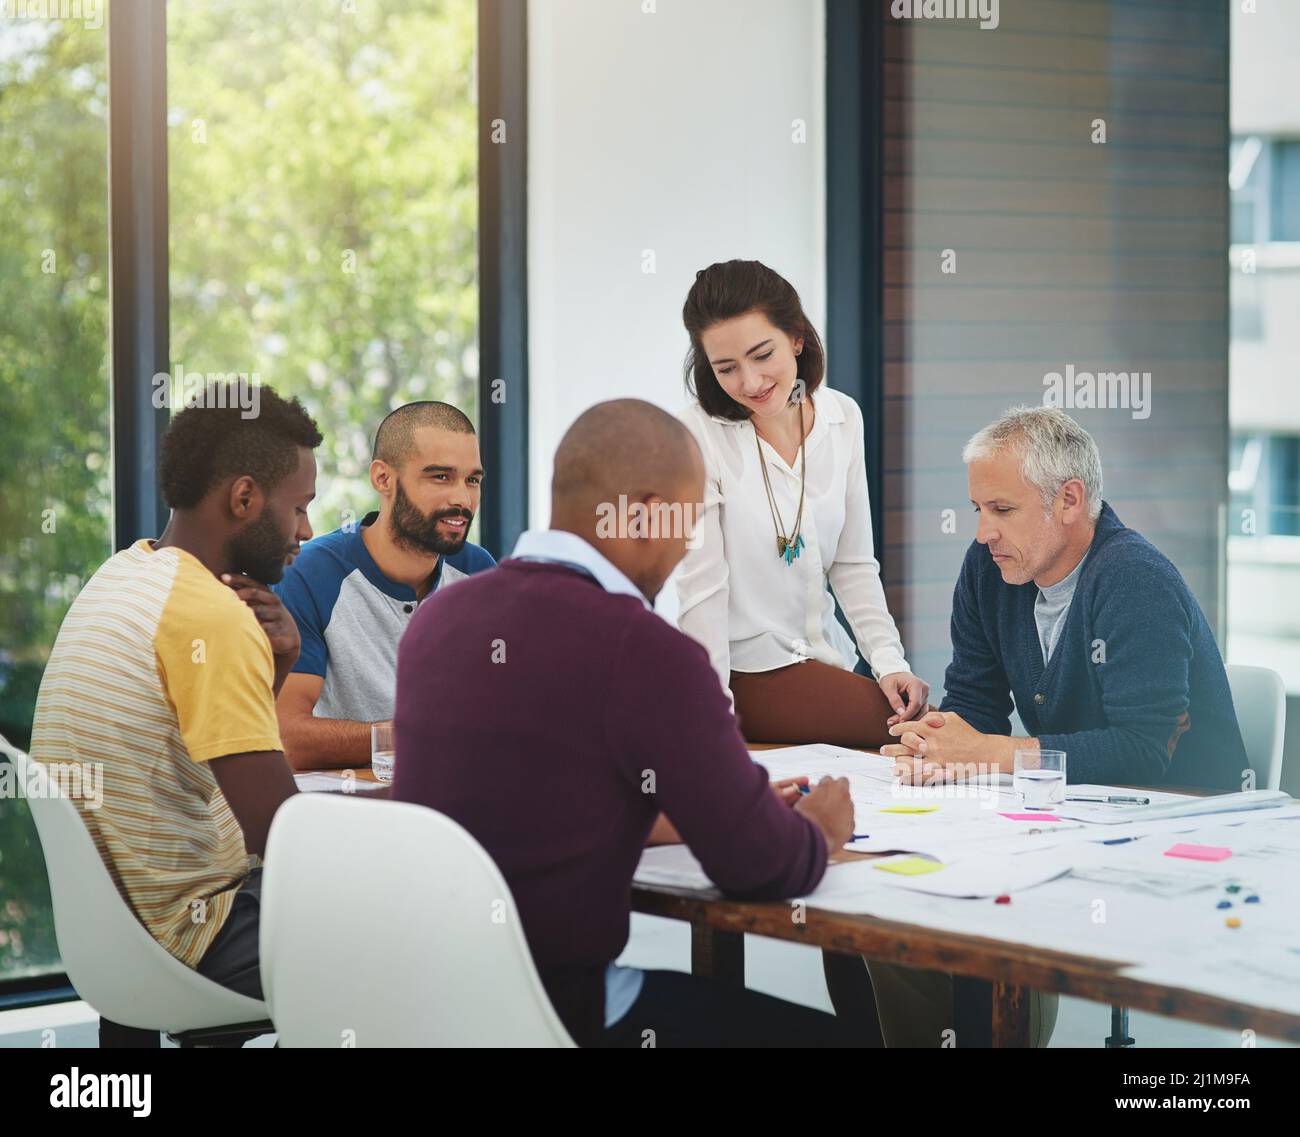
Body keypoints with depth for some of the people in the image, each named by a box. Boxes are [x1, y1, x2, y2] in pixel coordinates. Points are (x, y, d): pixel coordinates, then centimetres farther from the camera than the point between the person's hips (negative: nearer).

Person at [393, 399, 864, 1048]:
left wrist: (667, 819, 22)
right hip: (557, 1012, -8)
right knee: (825, 1035, 11)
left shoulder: (439, 618, 3)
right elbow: (761, 867, -11)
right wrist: (817, 832, 11)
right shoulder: (645, 651, -19)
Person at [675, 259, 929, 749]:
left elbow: (852, 565, 7)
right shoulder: (699, 435, -13)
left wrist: (889, 662, -4)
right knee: (922, 728, -21)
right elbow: (701, 589, -15)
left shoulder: (842, 418, 4)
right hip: (749, 669, -6)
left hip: (826, 661, 6)